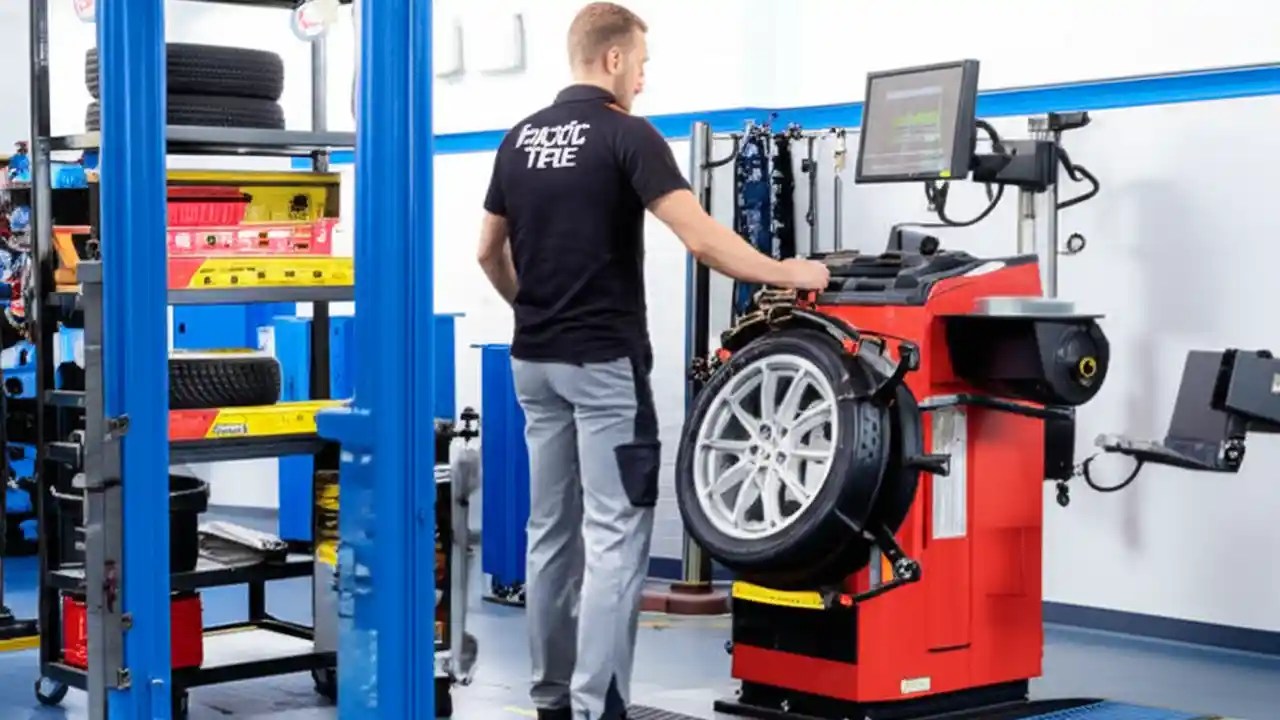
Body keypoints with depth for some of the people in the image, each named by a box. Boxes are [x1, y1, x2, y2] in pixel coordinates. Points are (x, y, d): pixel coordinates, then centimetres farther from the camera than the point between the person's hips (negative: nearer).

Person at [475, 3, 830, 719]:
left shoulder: (520, 138, 9)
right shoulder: (626, 134, -12)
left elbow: (490, 251, 17)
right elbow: (701, 238, -20)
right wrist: (784, 273, -8)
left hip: (536, 360, 7)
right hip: (604, 362, -7)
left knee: (552, 529, 13)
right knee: (615, 536, -6)